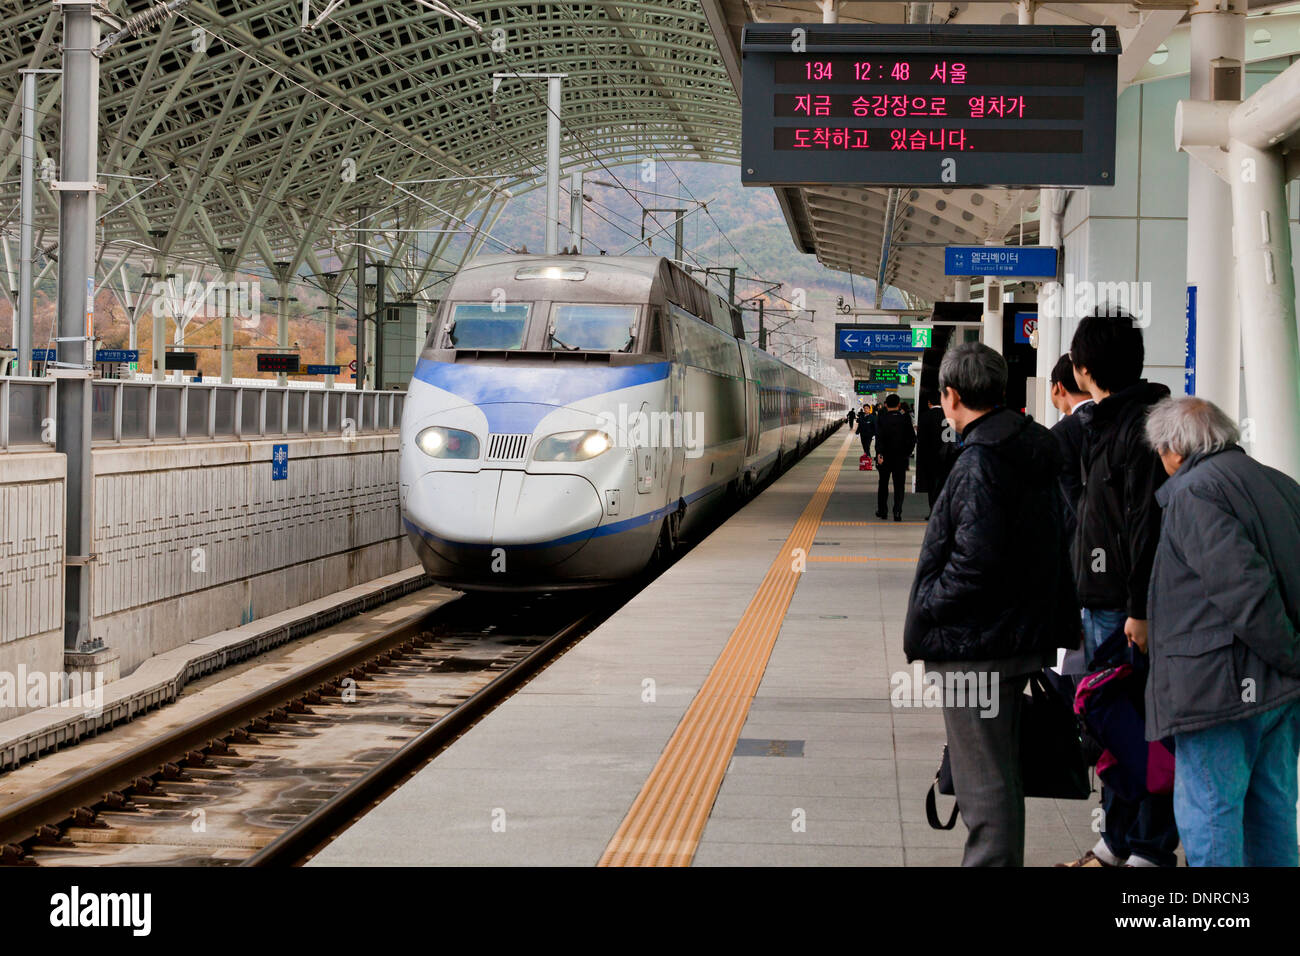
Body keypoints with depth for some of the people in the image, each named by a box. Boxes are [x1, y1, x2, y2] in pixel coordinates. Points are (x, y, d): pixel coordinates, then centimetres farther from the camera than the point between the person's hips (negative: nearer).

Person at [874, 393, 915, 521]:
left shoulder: (882, 419, -7)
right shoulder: (905, 419, -3)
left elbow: (879, 438, -17)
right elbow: (912, 438, -1)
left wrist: (879, 454, -22)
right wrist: (907, 452, 10)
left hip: (885, 457, 0)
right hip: (901, 458, 0)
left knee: (883, 485, 14)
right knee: (899, 486, 3)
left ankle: (882, 511, 19)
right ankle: (897, 512, -7)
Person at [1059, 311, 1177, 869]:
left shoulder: (1142, 424, -15)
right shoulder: (1098, 422, 17)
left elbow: (1149, 523, -20)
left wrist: (1141, 608, -23)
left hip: (1128, 608, -10)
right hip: (1099, 601, 10)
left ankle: (1151, 850, 3)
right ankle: (1117, 843, 23)